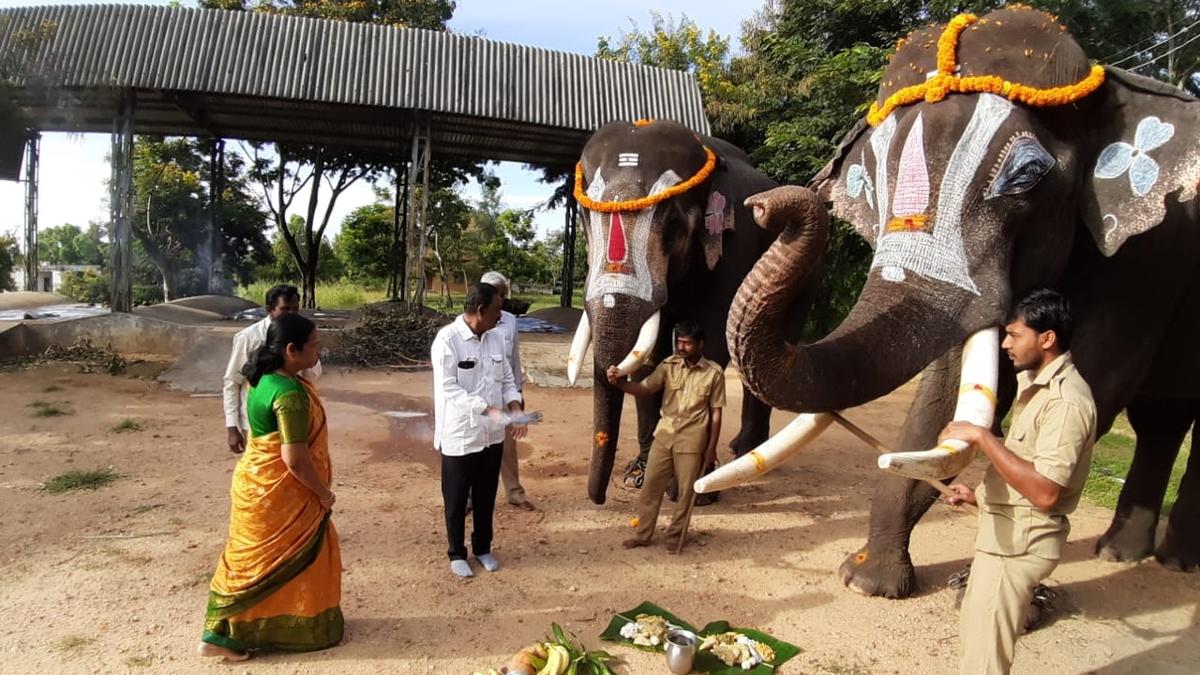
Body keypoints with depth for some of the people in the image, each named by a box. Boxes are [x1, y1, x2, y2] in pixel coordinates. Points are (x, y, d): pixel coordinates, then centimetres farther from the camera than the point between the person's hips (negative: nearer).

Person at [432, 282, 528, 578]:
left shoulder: (496, 337, 3)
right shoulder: (448, 339, -17)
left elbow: (506, 378, 10)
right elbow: (448, 389, -21)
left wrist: (515, 407, -9)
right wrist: (489, 410, -28)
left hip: (492, 434, 6)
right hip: (459, 435, -5)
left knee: (486, 497, 18)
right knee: (456, 500, 11)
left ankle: (483, 548, 36)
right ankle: (457, 553, 30)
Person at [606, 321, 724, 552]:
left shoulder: (714, 373, -6)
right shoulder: (669, 365, 0)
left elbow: (716, 413, -2)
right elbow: (644, 388, -5)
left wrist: (711, 447, -2)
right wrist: (618, 382, -24)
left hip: (692, 440, -3)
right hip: (664, 434, 3)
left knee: (685, 490, 6)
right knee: (650, 485, 7)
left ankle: (674, 536, 24)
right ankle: (642, 534, 20)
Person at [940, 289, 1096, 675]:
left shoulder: (1066, 400, -21)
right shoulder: (1038, 386, 12)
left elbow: (1044, 491, -29)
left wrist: (982, 437, -27)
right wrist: (980, 495, 18)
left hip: (1018, 542, -10)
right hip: (1005, 533, 10)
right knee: (974, 636, 23)